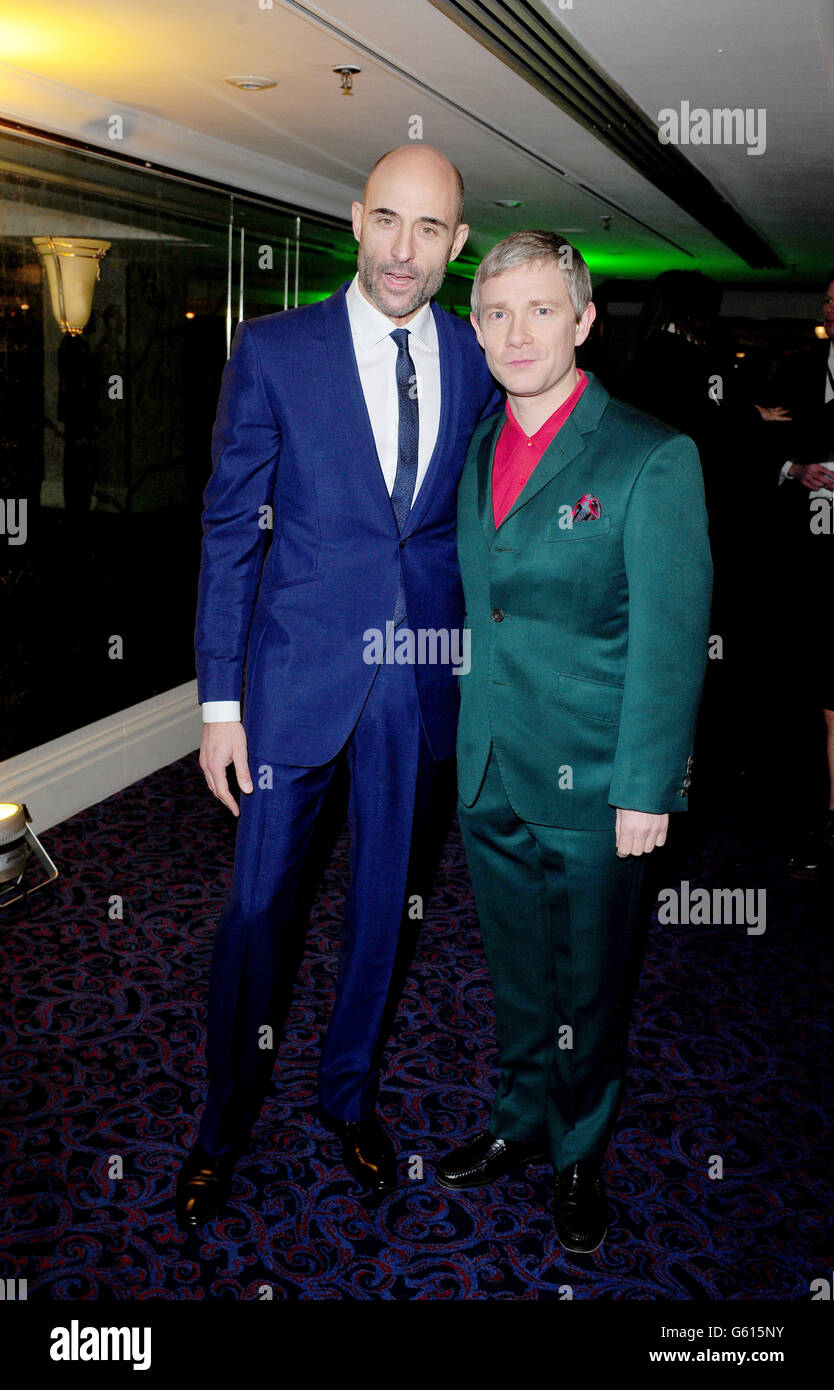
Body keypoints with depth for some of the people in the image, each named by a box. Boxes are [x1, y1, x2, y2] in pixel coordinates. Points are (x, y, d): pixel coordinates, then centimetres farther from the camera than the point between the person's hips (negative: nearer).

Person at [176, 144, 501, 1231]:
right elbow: (230, 531, -4)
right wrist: (220, 701, -7)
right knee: (256, 903, 7)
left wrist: (482, 668, 4)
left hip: (422, 681, 3)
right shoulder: (273, 351, -5)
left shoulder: (479, 363, 2)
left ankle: (350, 1092, 40)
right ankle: (228, 1114, 32)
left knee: (382, 896, 16)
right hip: (300, 671, -2)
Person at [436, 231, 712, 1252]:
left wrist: (645, 787, -14)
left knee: (589, 985, 13)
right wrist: (467, 737, 11)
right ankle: (520, 1123, 43)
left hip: (591, 783, -5)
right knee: (517, 974, 21)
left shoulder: (655, 458, -12)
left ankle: (580, 1157, 37)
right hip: (490, 774, 5)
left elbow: (671, 639, -13)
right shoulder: (478, 450, 7)